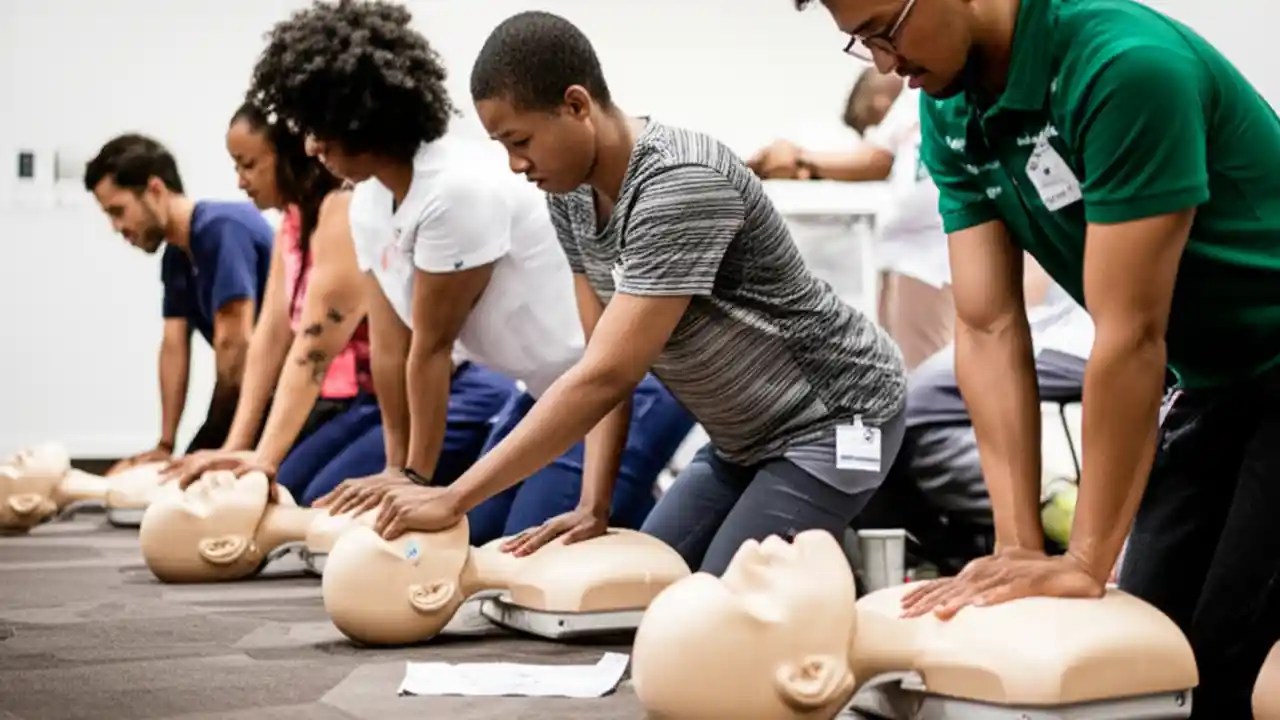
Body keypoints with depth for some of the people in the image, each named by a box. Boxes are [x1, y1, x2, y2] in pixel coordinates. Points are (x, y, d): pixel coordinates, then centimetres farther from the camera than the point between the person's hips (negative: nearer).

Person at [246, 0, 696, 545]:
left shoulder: (458, 190, -27)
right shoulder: (368, 206, 2)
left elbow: (433, 346, -20)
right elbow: (392, 347, 4)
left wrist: (418, 477, -12)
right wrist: (400, 469, 4)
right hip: (547, 387, 9)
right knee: (475, 536, 6)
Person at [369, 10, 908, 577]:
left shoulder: (679, 185, -30)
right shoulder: (570, 194, -4)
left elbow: (607, 376, -35)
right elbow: (604, 367, -2)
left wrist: (454, 500, -34)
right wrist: (596, 506, -11)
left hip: (834, 418, -8)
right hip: (746, 435, 9)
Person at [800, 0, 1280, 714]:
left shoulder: (1124, 65, -28)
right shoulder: (950, 113, -4)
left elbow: (1132, 335, -28)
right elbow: (989, 329, -7)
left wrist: (1085, 562, -23)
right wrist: (1018, 545, -13)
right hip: (1213, 384, 7)